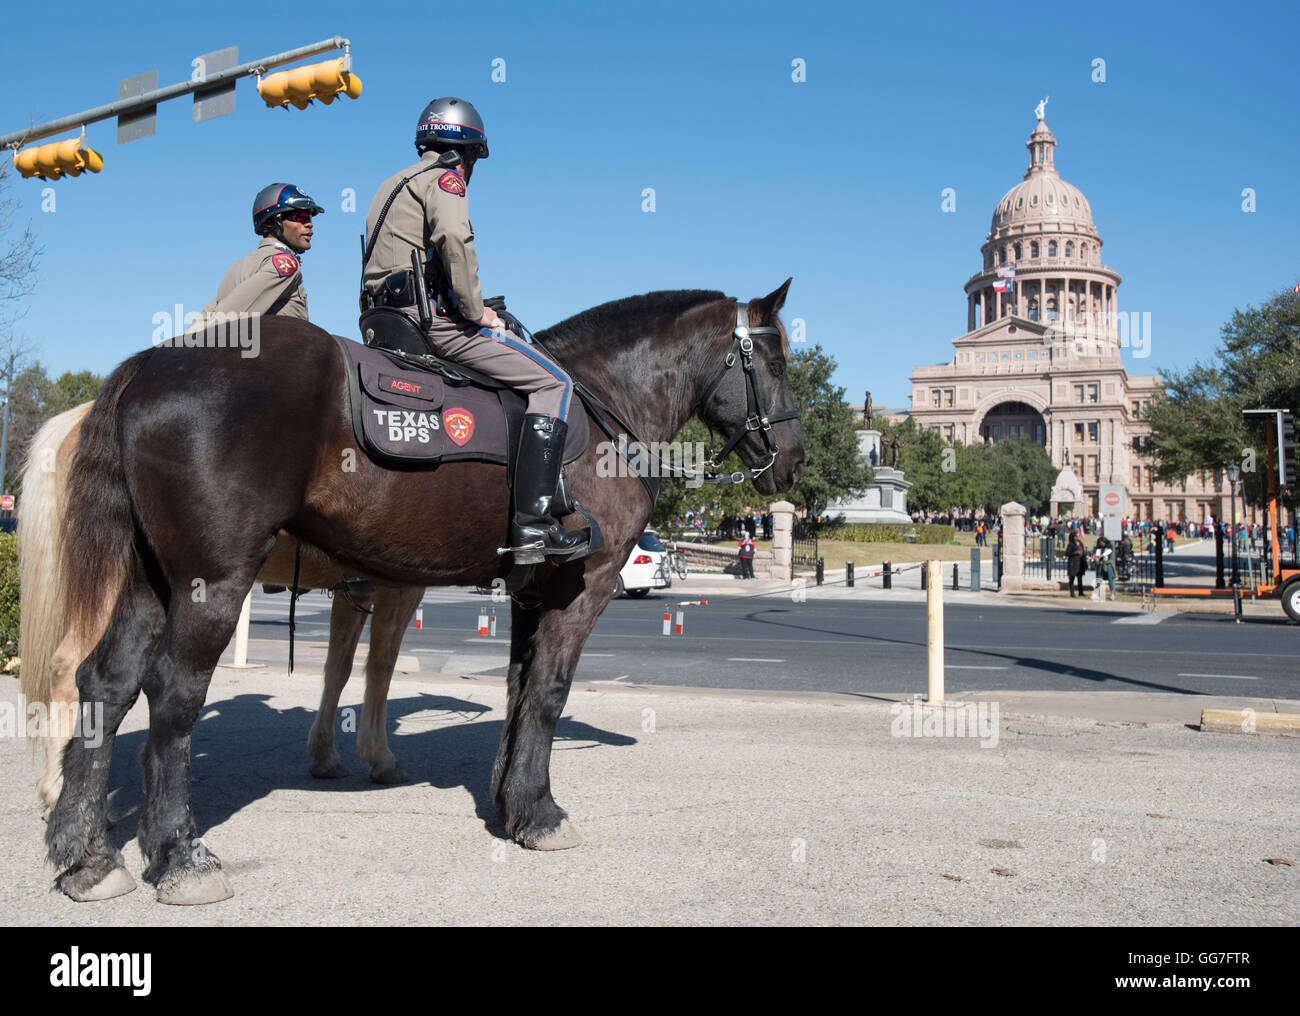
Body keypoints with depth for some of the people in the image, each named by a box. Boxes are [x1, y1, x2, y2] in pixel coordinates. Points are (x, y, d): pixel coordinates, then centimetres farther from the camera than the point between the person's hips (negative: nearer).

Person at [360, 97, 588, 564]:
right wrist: (477, 311, -12)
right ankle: (530, 523, -21)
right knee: (552, 382, -10)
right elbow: (453, 239, -20)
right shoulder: (445, 178, 0)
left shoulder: (393, 185, 28)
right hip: (430, 314, -10)